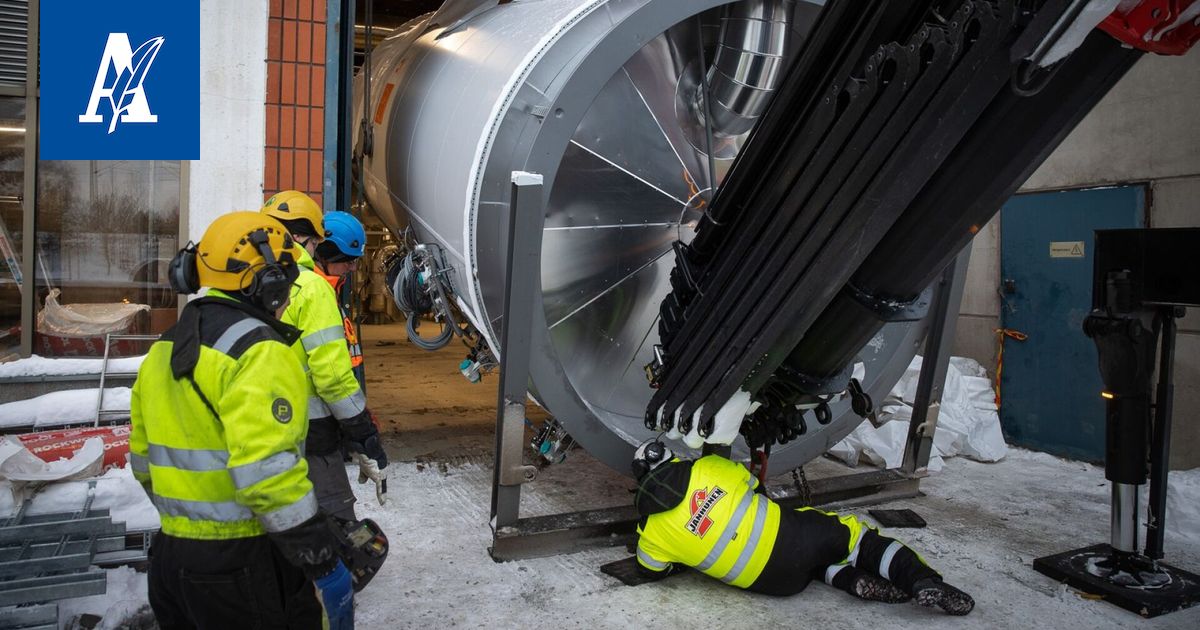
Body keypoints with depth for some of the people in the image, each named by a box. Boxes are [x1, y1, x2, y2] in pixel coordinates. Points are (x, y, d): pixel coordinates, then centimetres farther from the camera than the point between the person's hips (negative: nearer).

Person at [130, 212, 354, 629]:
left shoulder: (162, 350, 10)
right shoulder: (259, 352, -18)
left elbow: (145, 458, 17)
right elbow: (267, 475, -27)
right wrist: (324, 564, -20)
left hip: (171, 554, 9)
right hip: (244, 563, -8)